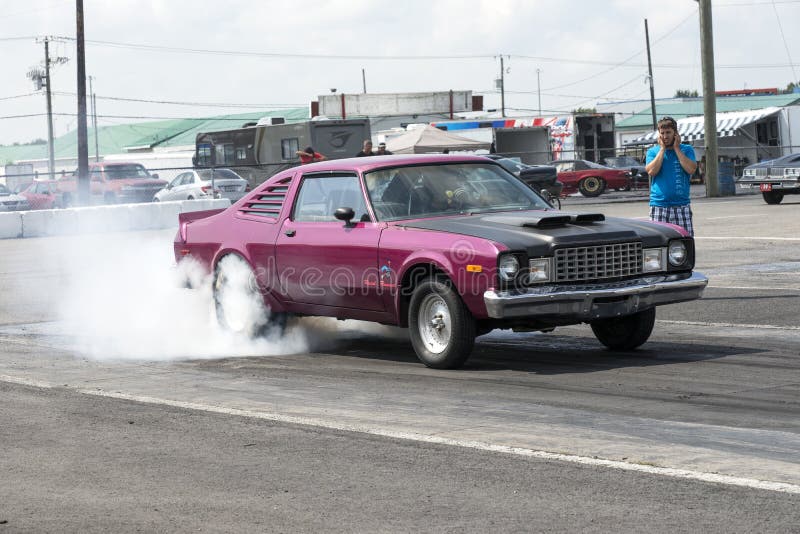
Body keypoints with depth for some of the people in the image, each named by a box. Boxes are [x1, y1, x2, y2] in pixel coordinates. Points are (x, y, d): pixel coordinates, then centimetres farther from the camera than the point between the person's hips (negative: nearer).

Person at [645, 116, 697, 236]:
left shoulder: (686, 150, 9)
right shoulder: (653, 151, 10)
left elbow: (691, 169, -8)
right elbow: (651, 171, -8)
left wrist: (676, 148, -3)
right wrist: (662, 149, -3)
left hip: (682, 205, 0)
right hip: (659, 206, 0)